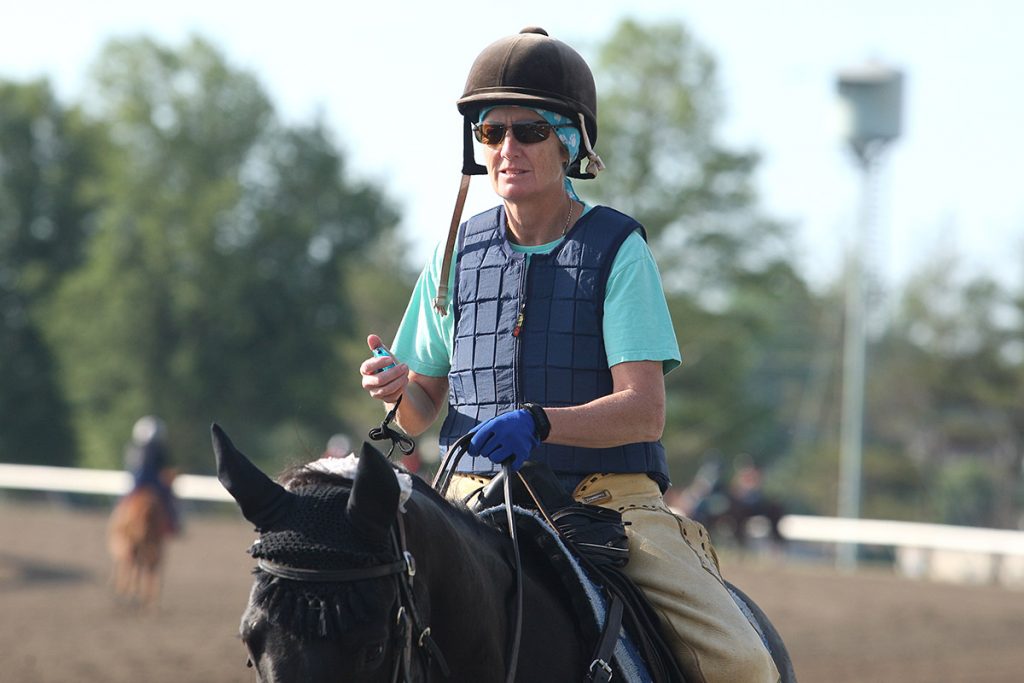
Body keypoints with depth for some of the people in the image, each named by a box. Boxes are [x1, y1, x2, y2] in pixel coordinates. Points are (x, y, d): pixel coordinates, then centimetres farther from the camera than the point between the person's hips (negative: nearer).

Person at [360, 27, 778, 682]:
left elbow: (645, 410, -11)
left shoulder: (617, 248, -1)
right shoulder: (460, 253, 10)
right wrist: (397, 387, -8)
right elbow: (421, 413, 16)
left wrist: (537, 421, -27)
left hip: (611, 499, -3)